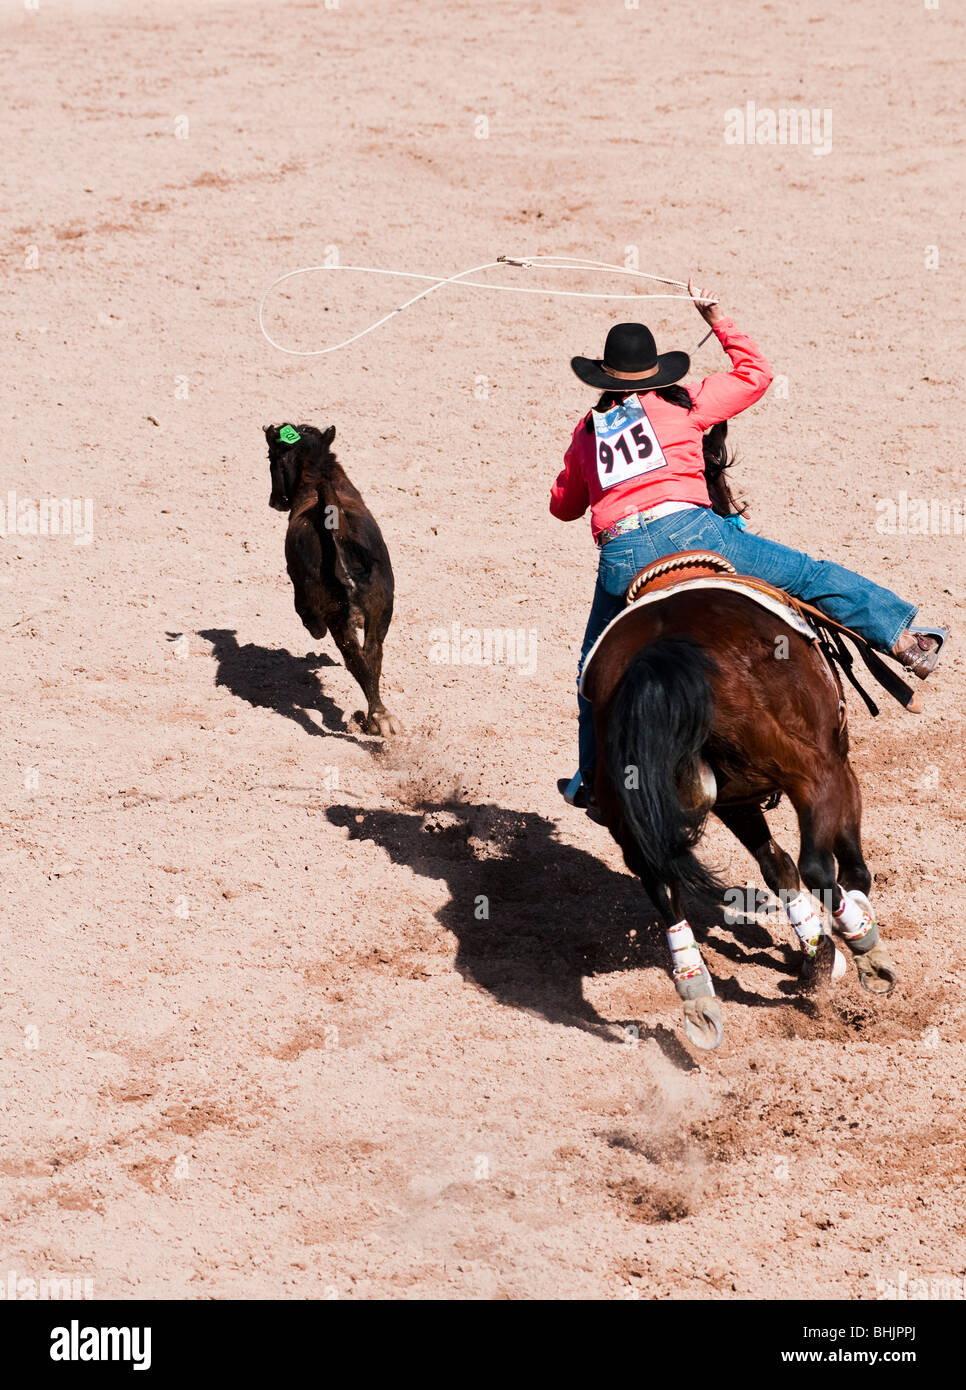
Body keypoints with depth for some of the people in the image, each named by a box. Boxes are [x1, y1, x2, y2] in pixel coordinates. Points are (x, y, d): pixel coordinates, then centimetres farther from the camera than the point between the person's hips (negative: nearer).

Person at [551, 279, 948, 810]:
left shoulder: (588, 429, 21)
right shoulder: (682, 405, 13)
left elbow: (563, 505, 32)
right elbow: (756, 373, 22)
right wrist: (715, 317, 30)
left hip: (621, 559, 2)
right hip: (689, 531, -2)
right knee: (811, 576, 8)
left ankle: (592, 781, 29)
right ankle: (904, 639, 6)